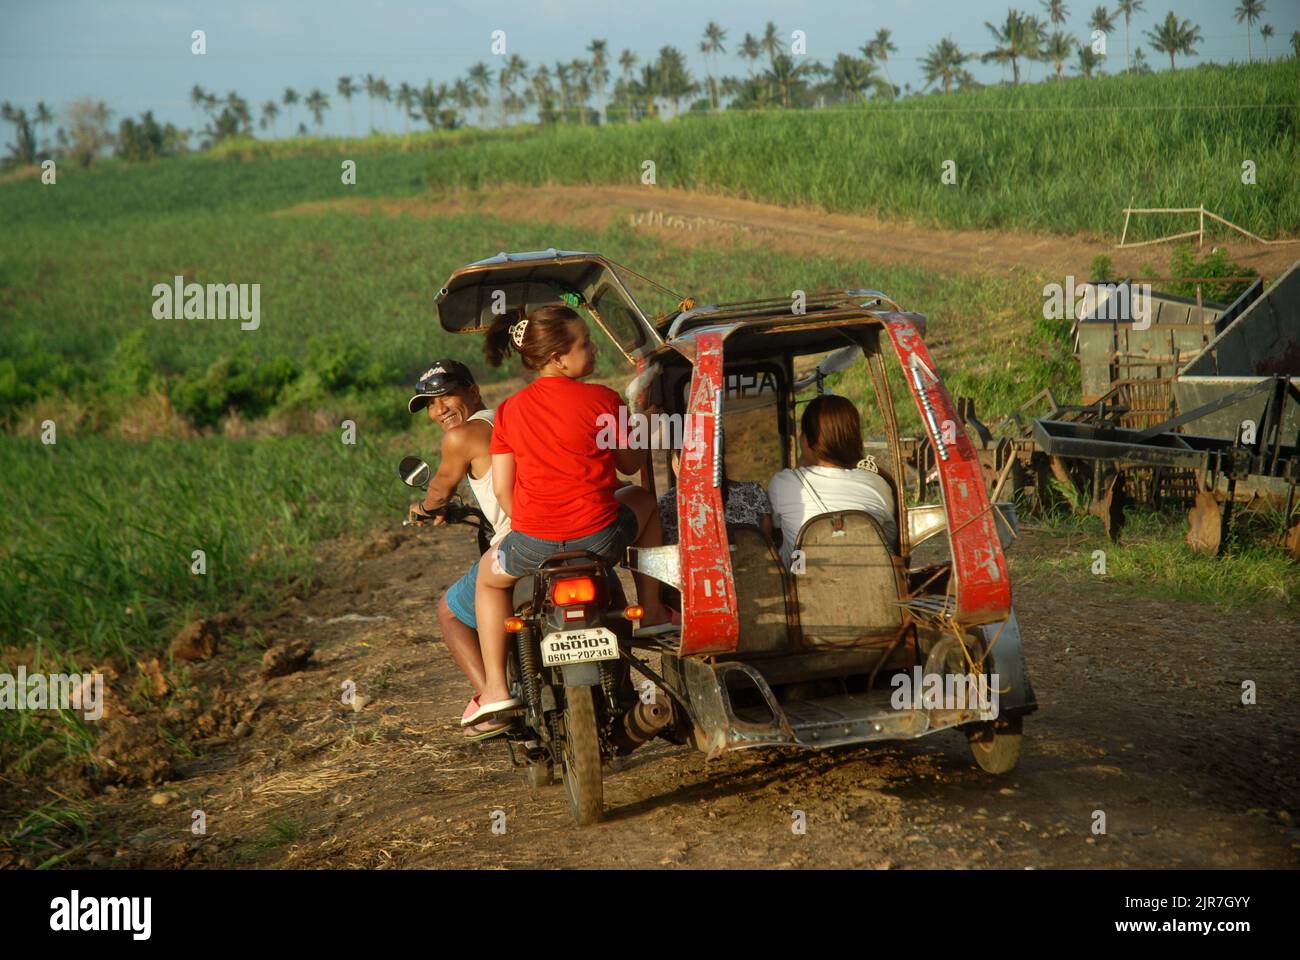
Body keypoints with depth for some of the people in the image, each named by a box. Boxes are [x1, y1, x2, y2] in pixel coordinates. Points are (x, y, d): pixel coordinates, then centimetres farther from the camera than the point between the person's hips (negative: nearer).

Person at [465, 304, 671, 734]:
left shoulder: (509, 410, 3)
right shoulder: (601, 400, -6)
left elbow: (502, 488, 3)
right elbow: (631, 463, 6)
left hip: (533, 544, 2)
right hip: (598, 538, -1)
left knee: (490, 575, 34)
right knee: (643, 499, 31)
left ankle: (495, 686, 22)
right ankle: (651, 613, 30)